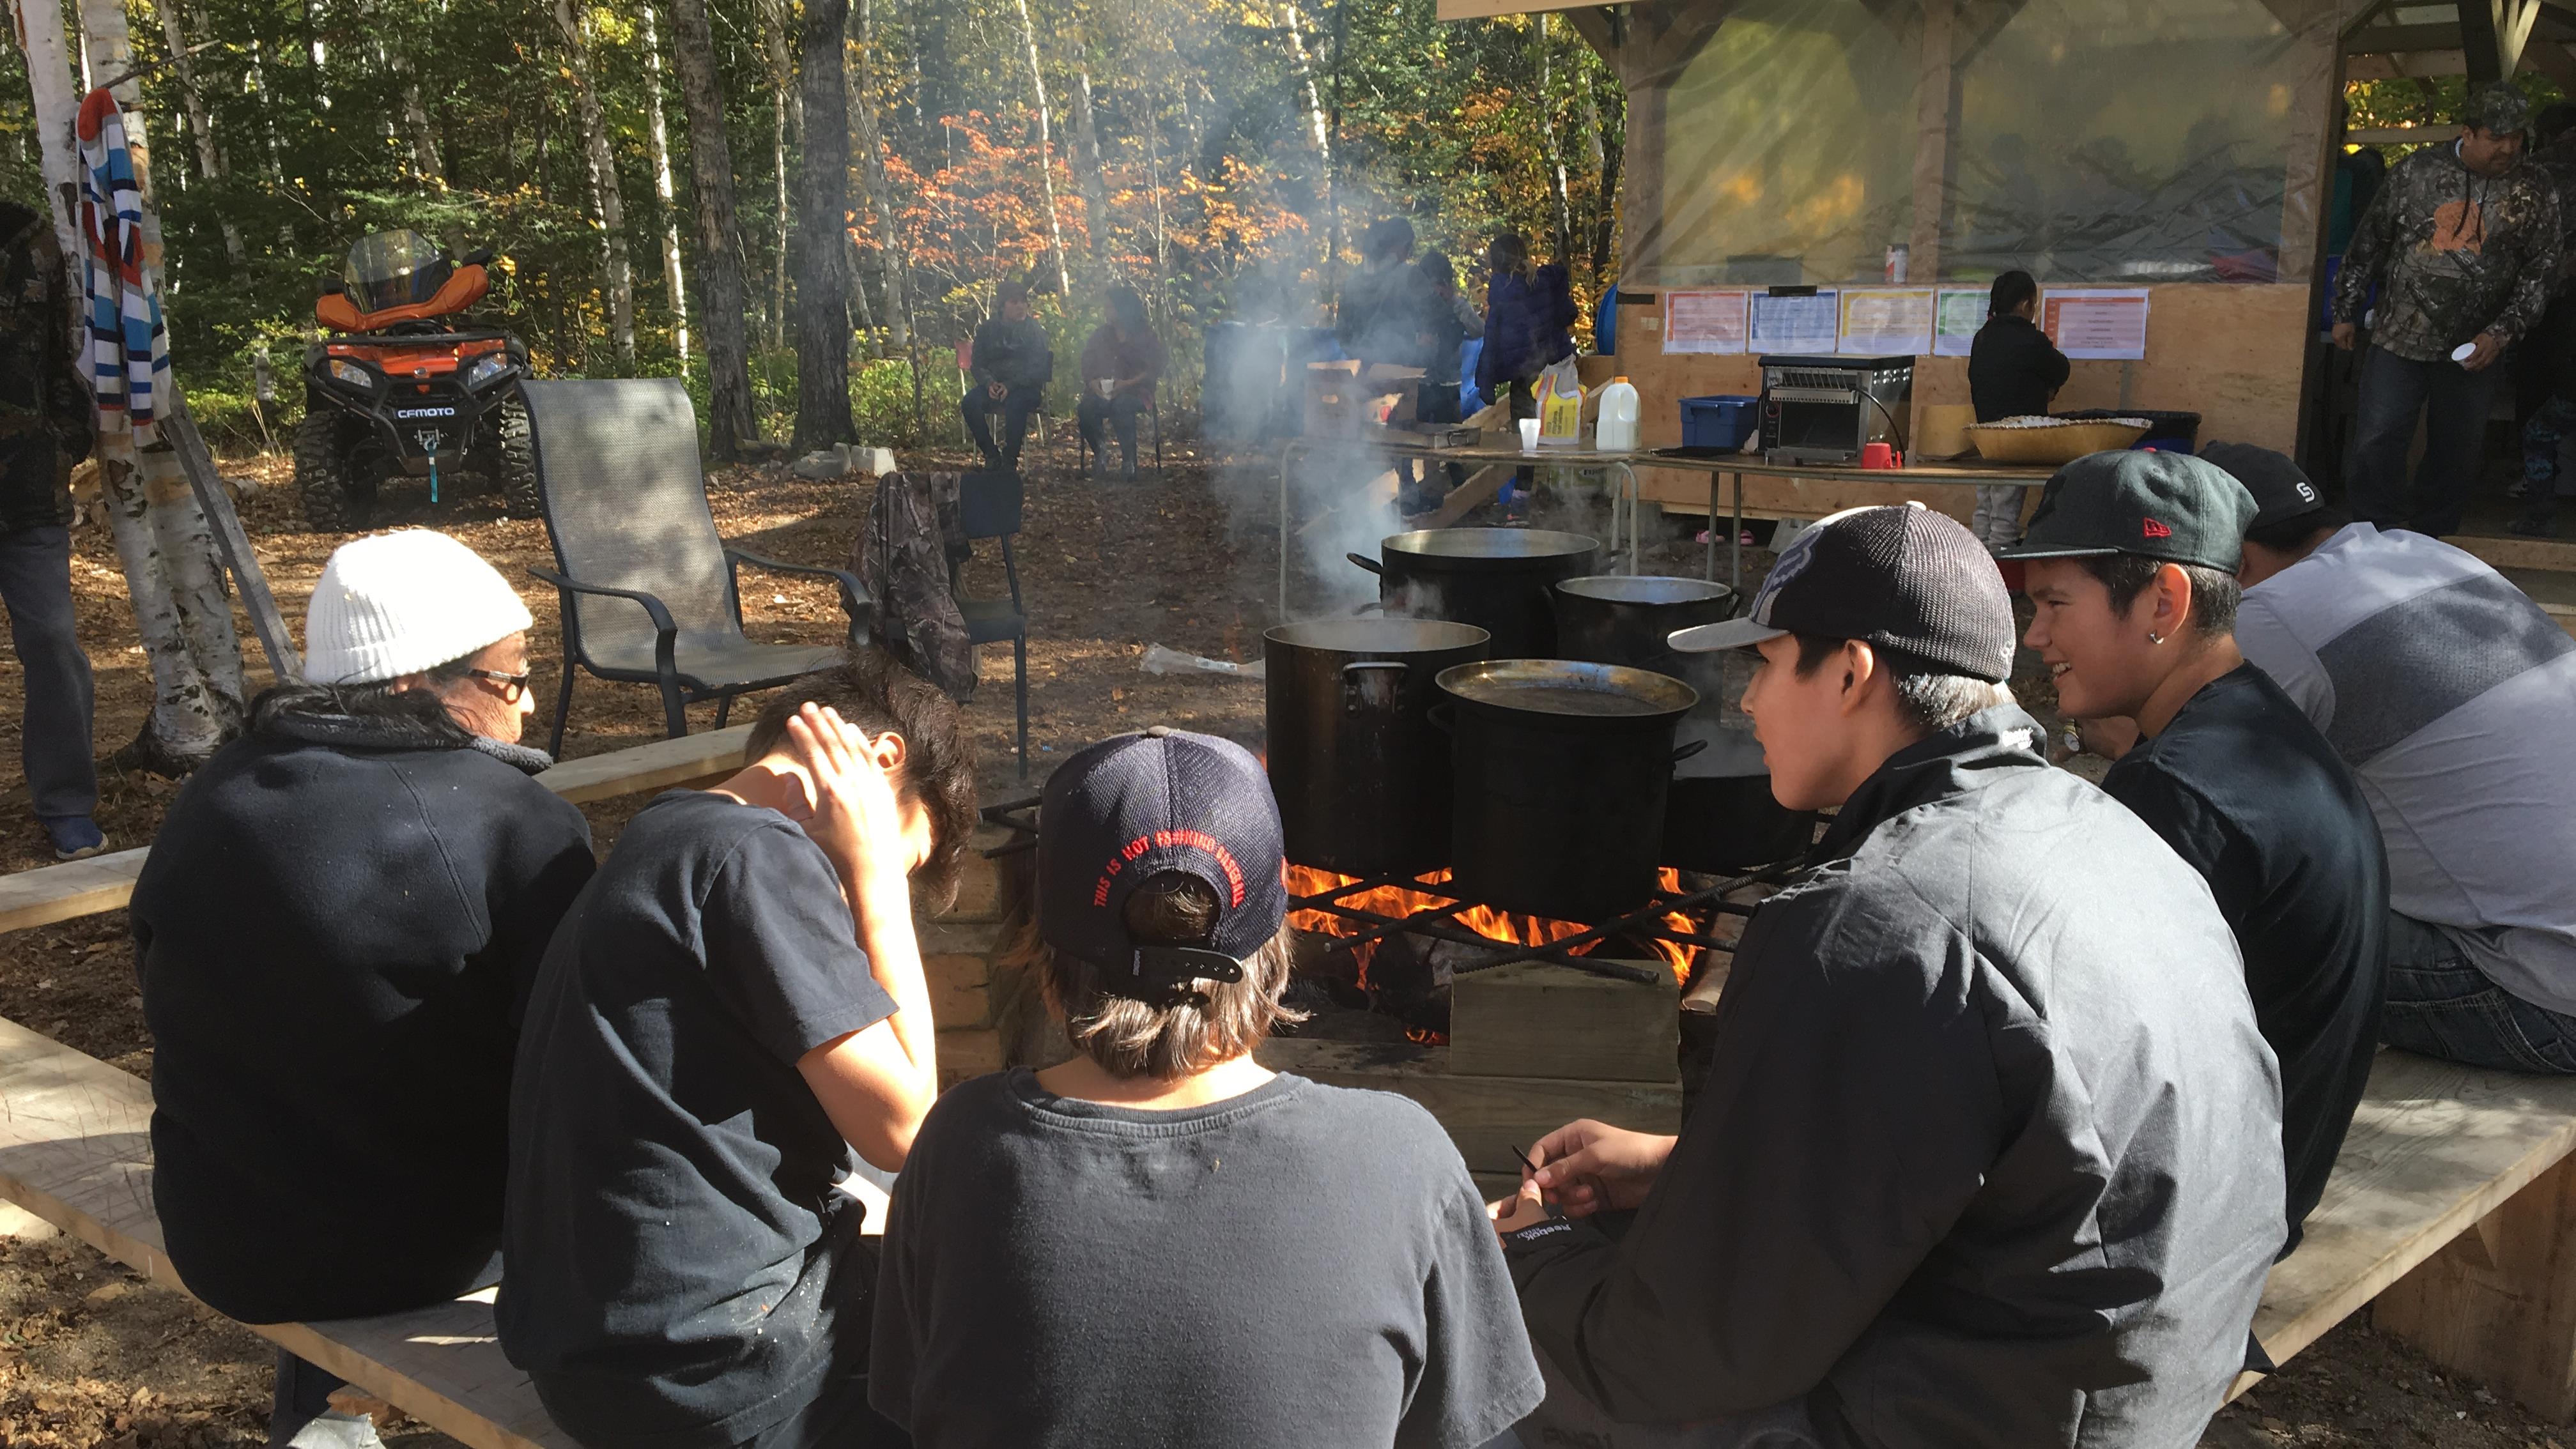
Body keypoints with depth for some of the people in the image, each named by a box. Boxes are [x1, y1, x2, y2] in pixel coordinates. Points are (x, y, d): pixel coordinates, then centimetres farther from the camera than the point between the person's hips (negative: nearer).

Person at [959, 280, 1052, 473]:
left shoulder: (1035, 330, 3)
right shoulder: (988, 329, 10)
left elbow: (1038, 368, -6)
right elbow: (978, 364, 8)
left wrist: (1011, 385, -20)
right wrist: (989, 383, -15)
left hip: (1027, 387, -3)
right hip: (993, 386, 3)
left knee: (1015, 403, -38)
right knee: (969, 402, -28)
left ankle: (1010, 459, -24)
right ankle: (991, 455, -14)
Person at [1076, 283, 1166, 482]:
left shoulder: (1146, 335, 5)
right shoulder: (1100, 334, 17)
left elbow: (1154, 369, -3)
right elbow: (1086, 365, 14)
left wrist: (1127, 384, -17)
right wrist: (1093, 383, -10)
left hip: (1134, 391, -3)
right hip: (1101, 391, 3)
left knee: (1121, 405, -40)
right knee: (1085, 409, -31)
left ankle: (1129, 462, -29)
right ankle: (1100, 454, -7)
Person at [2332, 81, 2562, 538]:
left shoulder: (2532, 192, 1)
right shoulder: (2418, 170, 0)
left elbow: (2541, 269, 2)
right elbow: (2369, 242, 7)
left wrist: (2502, 332, -10)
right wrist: (2347, 311, 8)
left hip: (2473, 352, 1)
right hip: (2398, 341, -1)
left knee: (2454, 461, 9)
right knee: (2375, 448, -6)